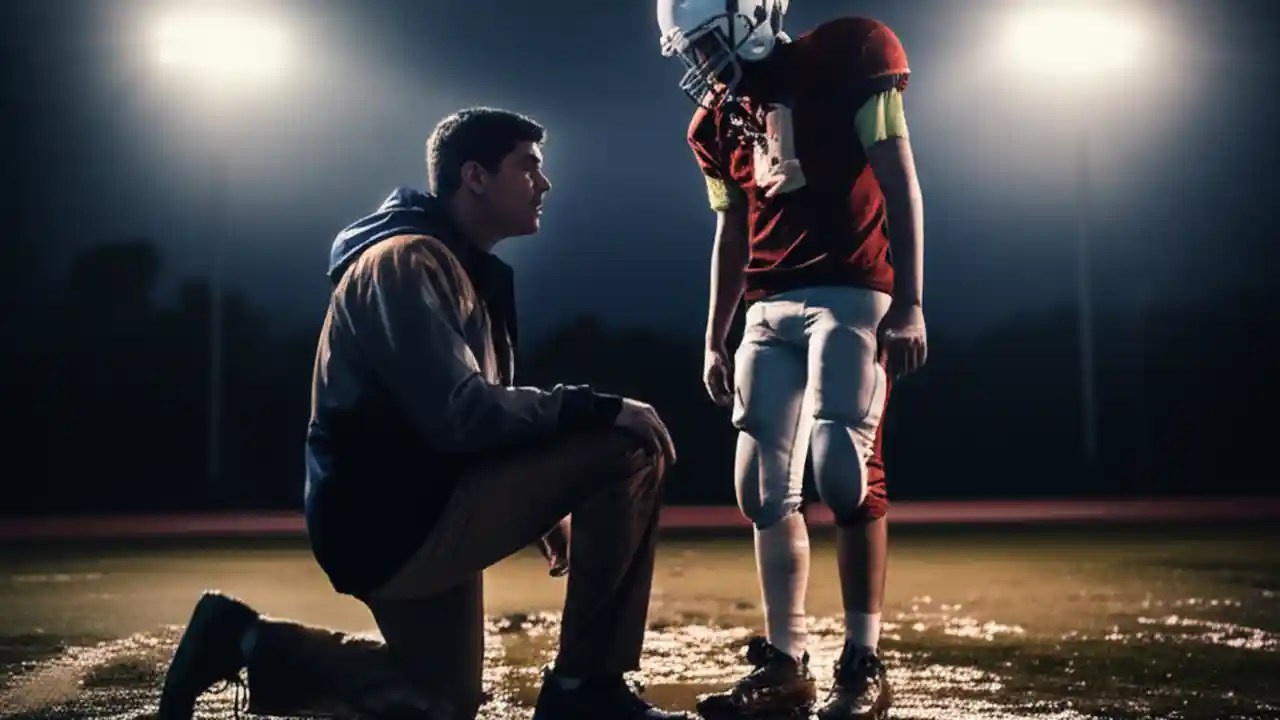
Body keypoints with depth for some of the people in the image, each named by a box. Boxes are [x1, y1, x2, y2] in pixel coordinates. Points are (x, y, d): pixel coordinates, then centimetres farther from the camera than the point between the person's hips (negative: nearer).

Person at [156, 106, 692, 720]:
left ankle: (247, 641, 19)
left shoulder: (463, 270, 17)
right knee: (632, 443, -18)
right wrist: (596, 410, -22)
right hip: (393, 516, -10)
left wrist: (536, 507, 15)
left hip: (421, 510, 10)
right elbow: (461, 415, -26)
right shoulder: (407, 260, -14)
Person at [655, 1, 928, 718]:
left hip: (849, 295, -6)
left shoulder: (843, 59, -5)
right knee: (765, 485, 0)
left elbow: (900, 185, -8)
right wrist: (714, 340, 17)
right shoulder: (717, 121, 14)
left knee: (842, 468, -16)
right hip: (769, 308, 7)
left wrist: (909, 305, -15)